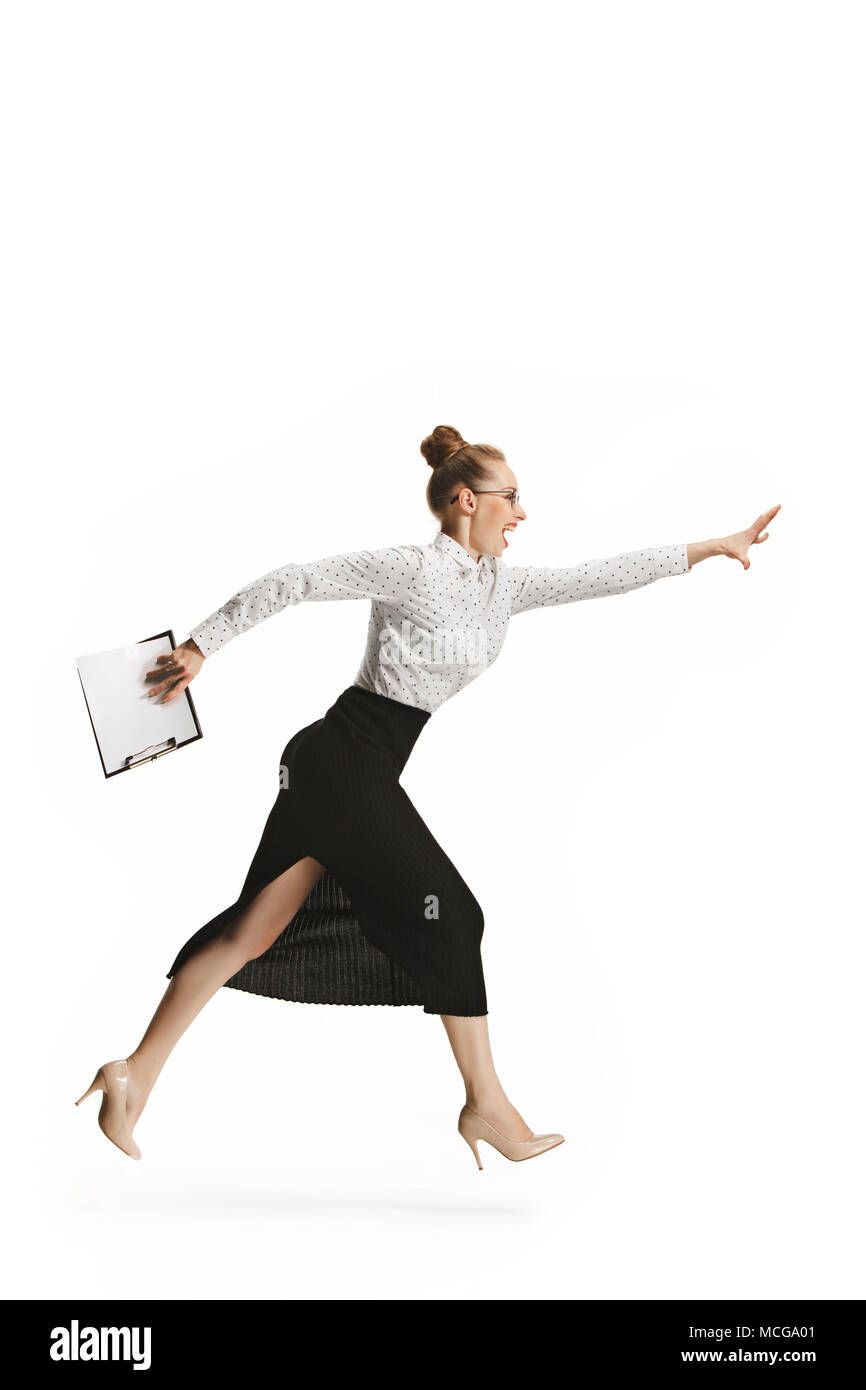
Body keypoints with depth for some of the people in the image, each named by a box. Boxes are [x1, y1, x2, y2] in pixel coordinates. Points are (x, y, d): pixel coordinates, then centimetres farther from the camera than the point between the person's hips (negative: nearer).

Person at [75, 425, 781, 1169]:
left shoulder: (501, 584, 12)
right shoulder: (414, 569, -12)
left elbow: (600, 577, 13)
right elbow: (295, 581, -10)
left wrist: (715, 546, 13)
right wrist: (201, 646, -9)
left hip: (358, 772, 9)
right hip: (344, 756, -9)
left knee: (257, 928, 9)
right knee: (450, 914, -3)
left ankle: (137, 1072, 14)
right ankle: (486, 1103, 8)